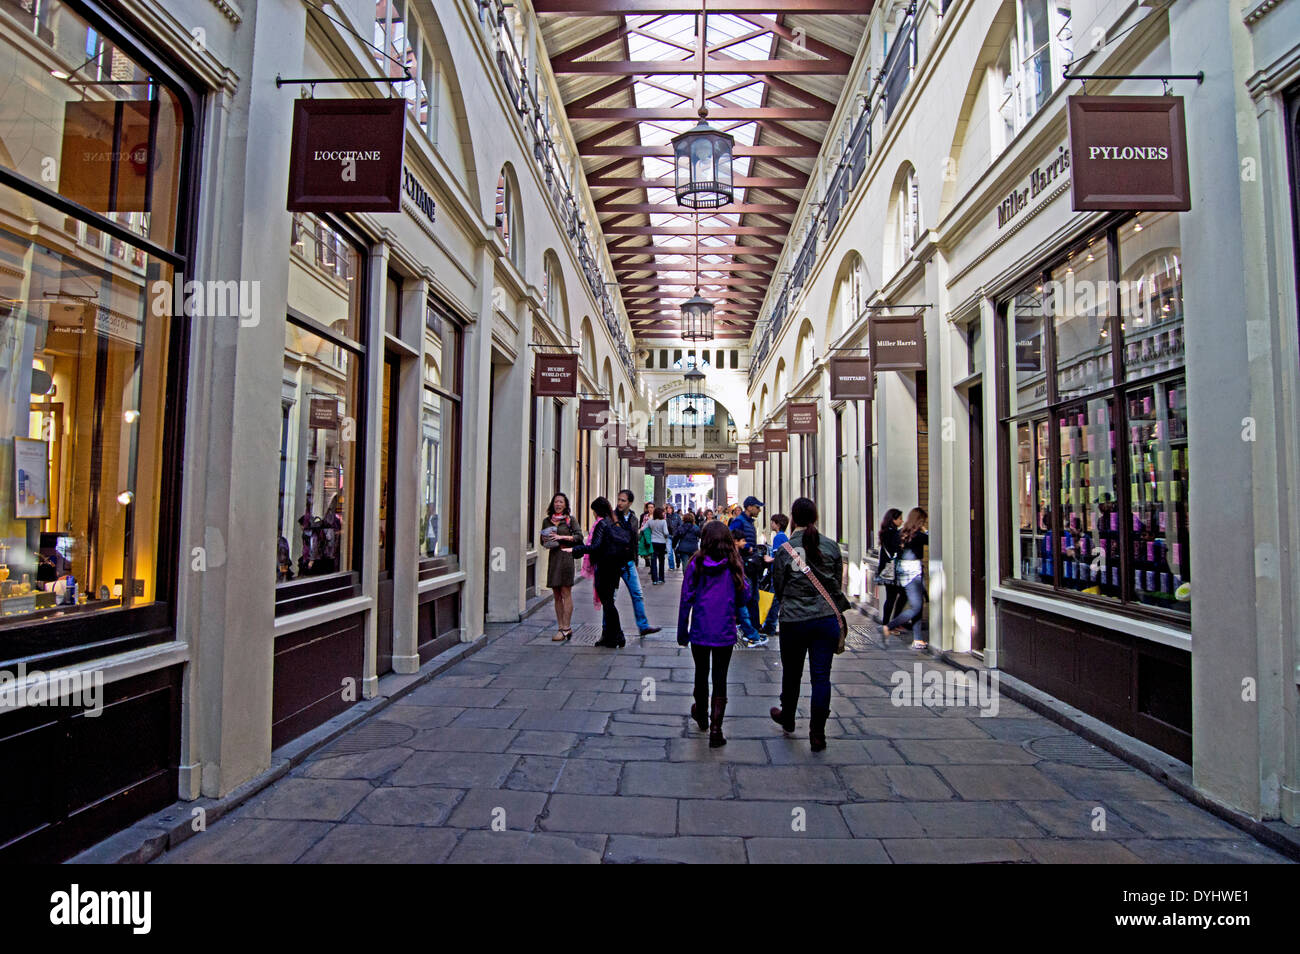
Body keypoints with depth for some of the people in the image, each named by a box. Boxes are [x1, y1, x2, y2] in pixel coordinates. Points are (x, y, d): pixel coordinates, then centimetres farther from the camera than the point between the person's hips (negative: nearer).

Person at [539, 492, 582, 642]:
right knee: (556, 595, 5)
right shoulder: (547, 520, 14)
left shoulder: (570, 519, 1)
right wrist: (546, 541, -1)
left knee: (566, 593, -6)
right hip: (553, 556, 5)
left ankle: (566, 628, -4)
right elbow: (543, 539, 21)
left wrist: (562, 537, -13)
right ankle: (561, 627, 10)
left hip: (566, 556, -5)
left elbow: (579, 536, -7)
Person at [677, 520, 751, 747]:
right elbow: (744, 597, -1)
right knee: (720, 679, 6)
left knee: (701, 674, 19)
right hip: (725, 633, -1)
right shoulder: (733, 566, -8)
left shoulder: (695, 565, -9)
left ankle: (701, 716, 40)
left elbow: (686, 600, -6)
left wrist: (682, 632, 3)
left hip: (700, 632, 1)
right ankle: (715, 729, 4)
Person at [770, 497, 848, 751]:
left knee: (791, 672, 17)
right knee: (821, 676, 6)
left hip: (794, 620, -1)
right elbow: (838, 580, 7)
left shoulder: (785, 549, -9)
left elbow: (778, 587, 1)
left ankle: (787, 718, 37)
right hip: (827, 618, 2)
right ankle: (817, 734, 9)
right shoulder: (831, 546, -2)